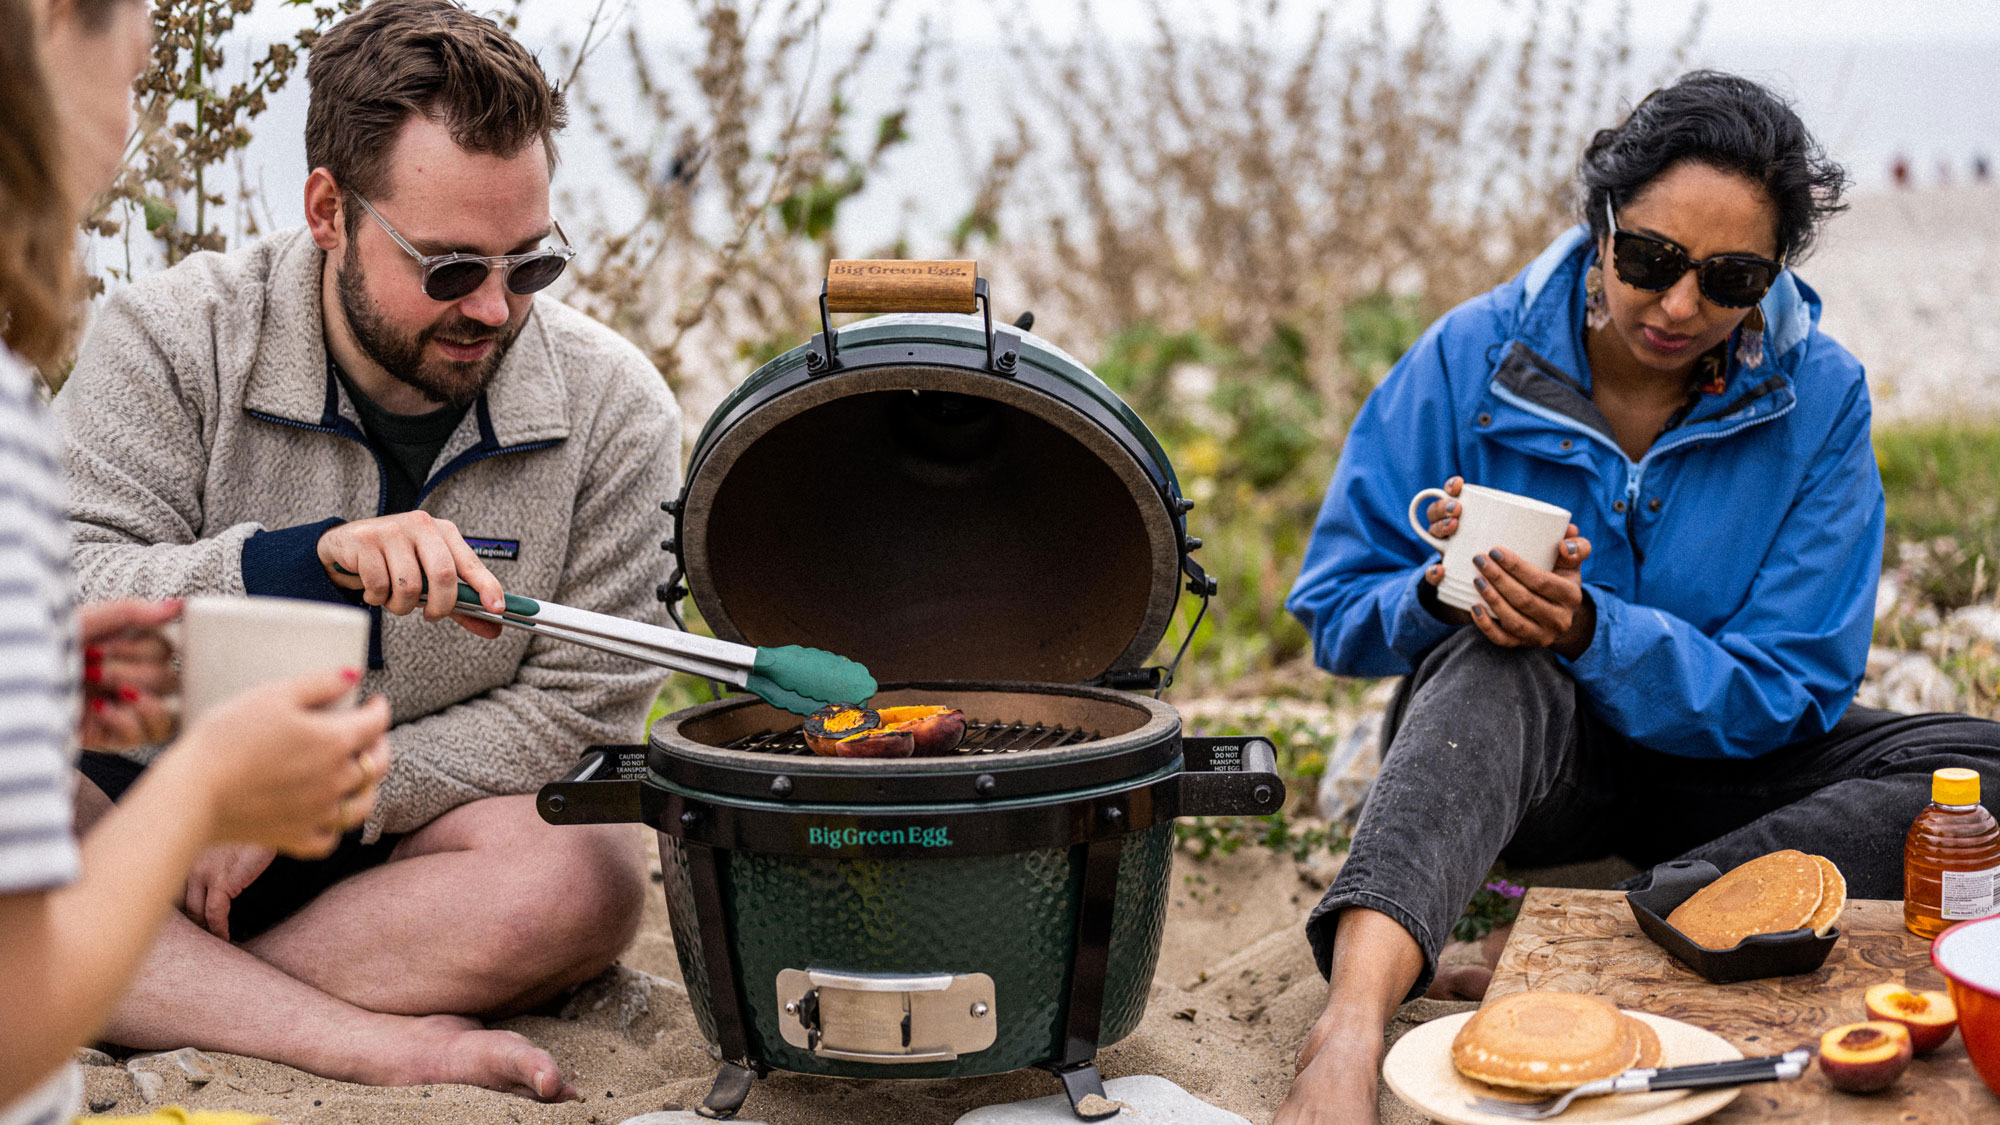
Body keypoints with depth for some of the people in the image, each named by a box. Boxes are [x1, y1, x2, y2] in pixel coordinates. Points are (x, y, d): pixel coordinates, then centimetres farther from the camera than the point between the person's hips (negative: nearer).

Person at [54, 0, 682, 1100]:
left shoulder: (610, 408, -8)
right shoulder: (169, 340, -10)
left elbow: (578, 708, -9)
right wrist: (303, 559, -36)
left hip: (404, 839, 0)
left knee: (585, 877, -32)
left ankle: (162, 993, -22)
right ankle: (370, 1040, -30)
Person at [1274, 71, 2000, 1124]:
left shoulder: (1819, 396, -10)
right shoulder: (1473, 356, -11)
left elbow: (1785, 690, -13)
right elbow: (1337, 609, -6)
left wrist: (1593, 631, -30)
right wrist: (1441, 595, -29)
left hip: (1702, 755, 2)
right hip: (1499, 747, -2)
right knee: (1493, 658, -38)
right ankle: (1356, 1012, -60)